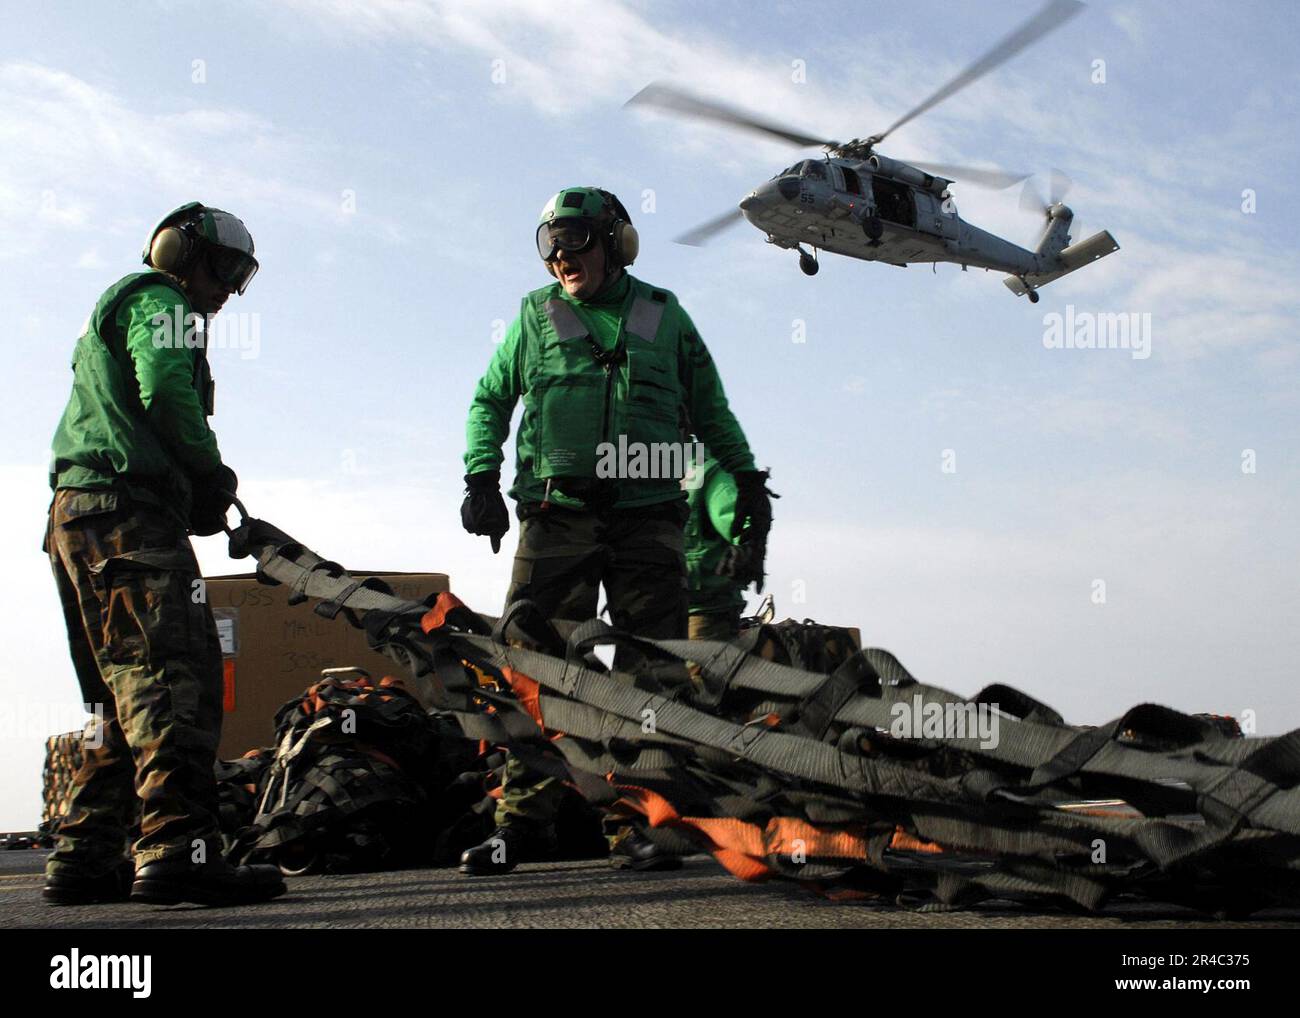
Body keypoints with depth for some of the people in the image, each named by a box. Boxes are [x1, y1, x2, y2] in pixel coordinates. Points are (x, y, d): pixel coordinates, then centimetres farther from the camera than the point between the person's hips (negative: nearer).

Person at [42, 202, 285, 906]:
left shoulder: (111, 313, 34)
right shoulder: (158, 301, 3)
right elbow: (167, 391, -16)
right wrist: (212, 473, -4)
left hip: (76, 516, 11)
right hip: (127, 511, -11)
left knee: (123, 693, 11)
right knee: (174, 673, -20)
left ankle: (85, 857, 9)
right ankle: (178, 849, -32)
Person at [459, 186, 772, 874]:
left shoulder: (663, 315, 15)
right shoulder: (536, 315, 14)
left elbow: (710, 409, 23)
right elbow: (490, 400, 20)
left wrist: (746, 476, 16)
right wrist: (481, 480, 8)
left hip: (646, 515, 1)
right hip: (557, 512, 0)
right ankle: (524, 819, 0)